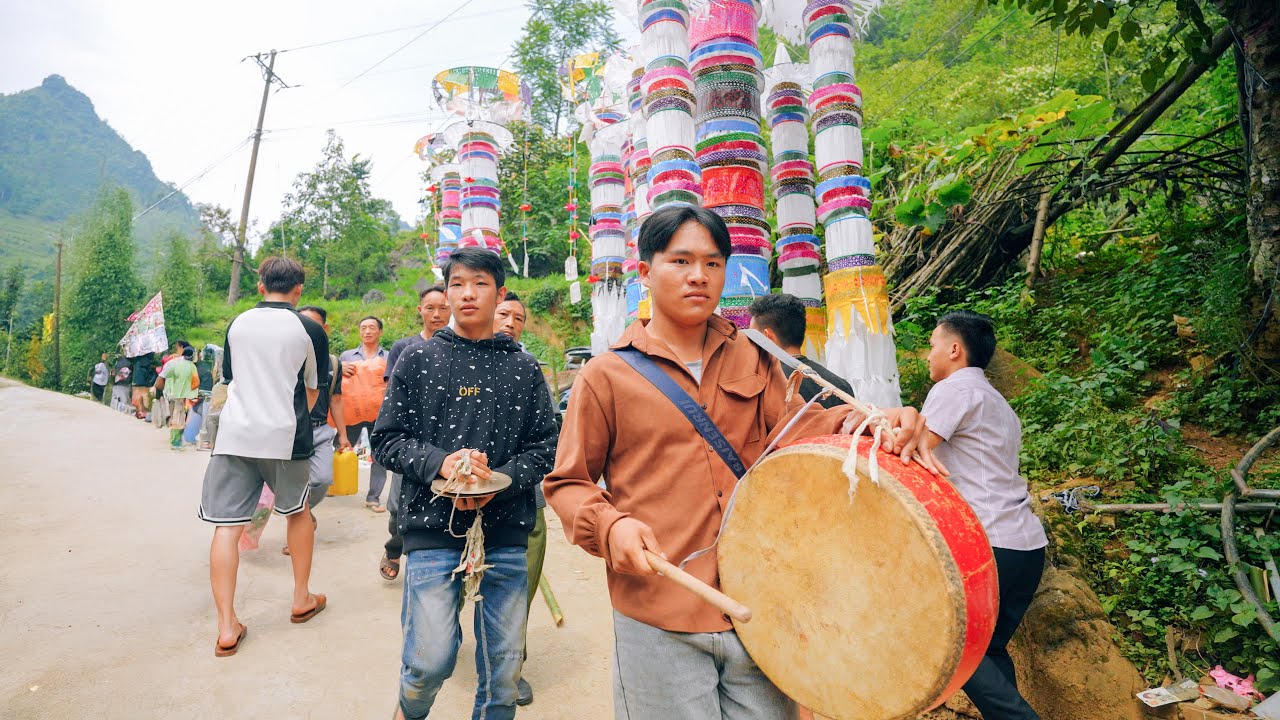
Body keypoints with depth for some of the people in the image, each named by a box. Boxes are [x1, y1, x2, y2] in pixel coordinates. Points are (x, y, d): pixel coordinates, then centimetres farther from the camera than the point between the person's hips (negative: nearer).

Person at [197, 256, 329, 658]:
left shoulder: (238, 324, 9)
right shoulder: (309, 330, -1)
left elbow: (230, 380, 19)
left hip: (234, 435, 2)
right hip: (284, 437, -2)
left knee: (227, 526, 3)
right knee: (298, 512, 18)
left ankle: (227, 628, 2)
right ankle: (302, 599, 29)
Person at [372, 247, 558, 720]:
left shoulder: (524, 367, 5)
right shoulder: (419, 359, 4)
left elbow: (546, 446, 3)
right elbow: (387, 439, 2)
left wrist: (499, 480, -14)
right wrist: (439, 463, -15)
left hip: (506, 535, 2)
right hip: (433, 527, -1)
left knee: (503, 663, 10)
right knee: (431, 660, -1)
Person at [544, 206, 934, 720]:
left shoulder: (754, 360, 9)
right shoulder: (607, 376, -2)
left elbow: (787, 433, -1)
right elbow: (566, 484, 2)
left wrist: (854, 422, -20)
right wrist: (610, 525, -18)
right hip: (660, 621, -3)